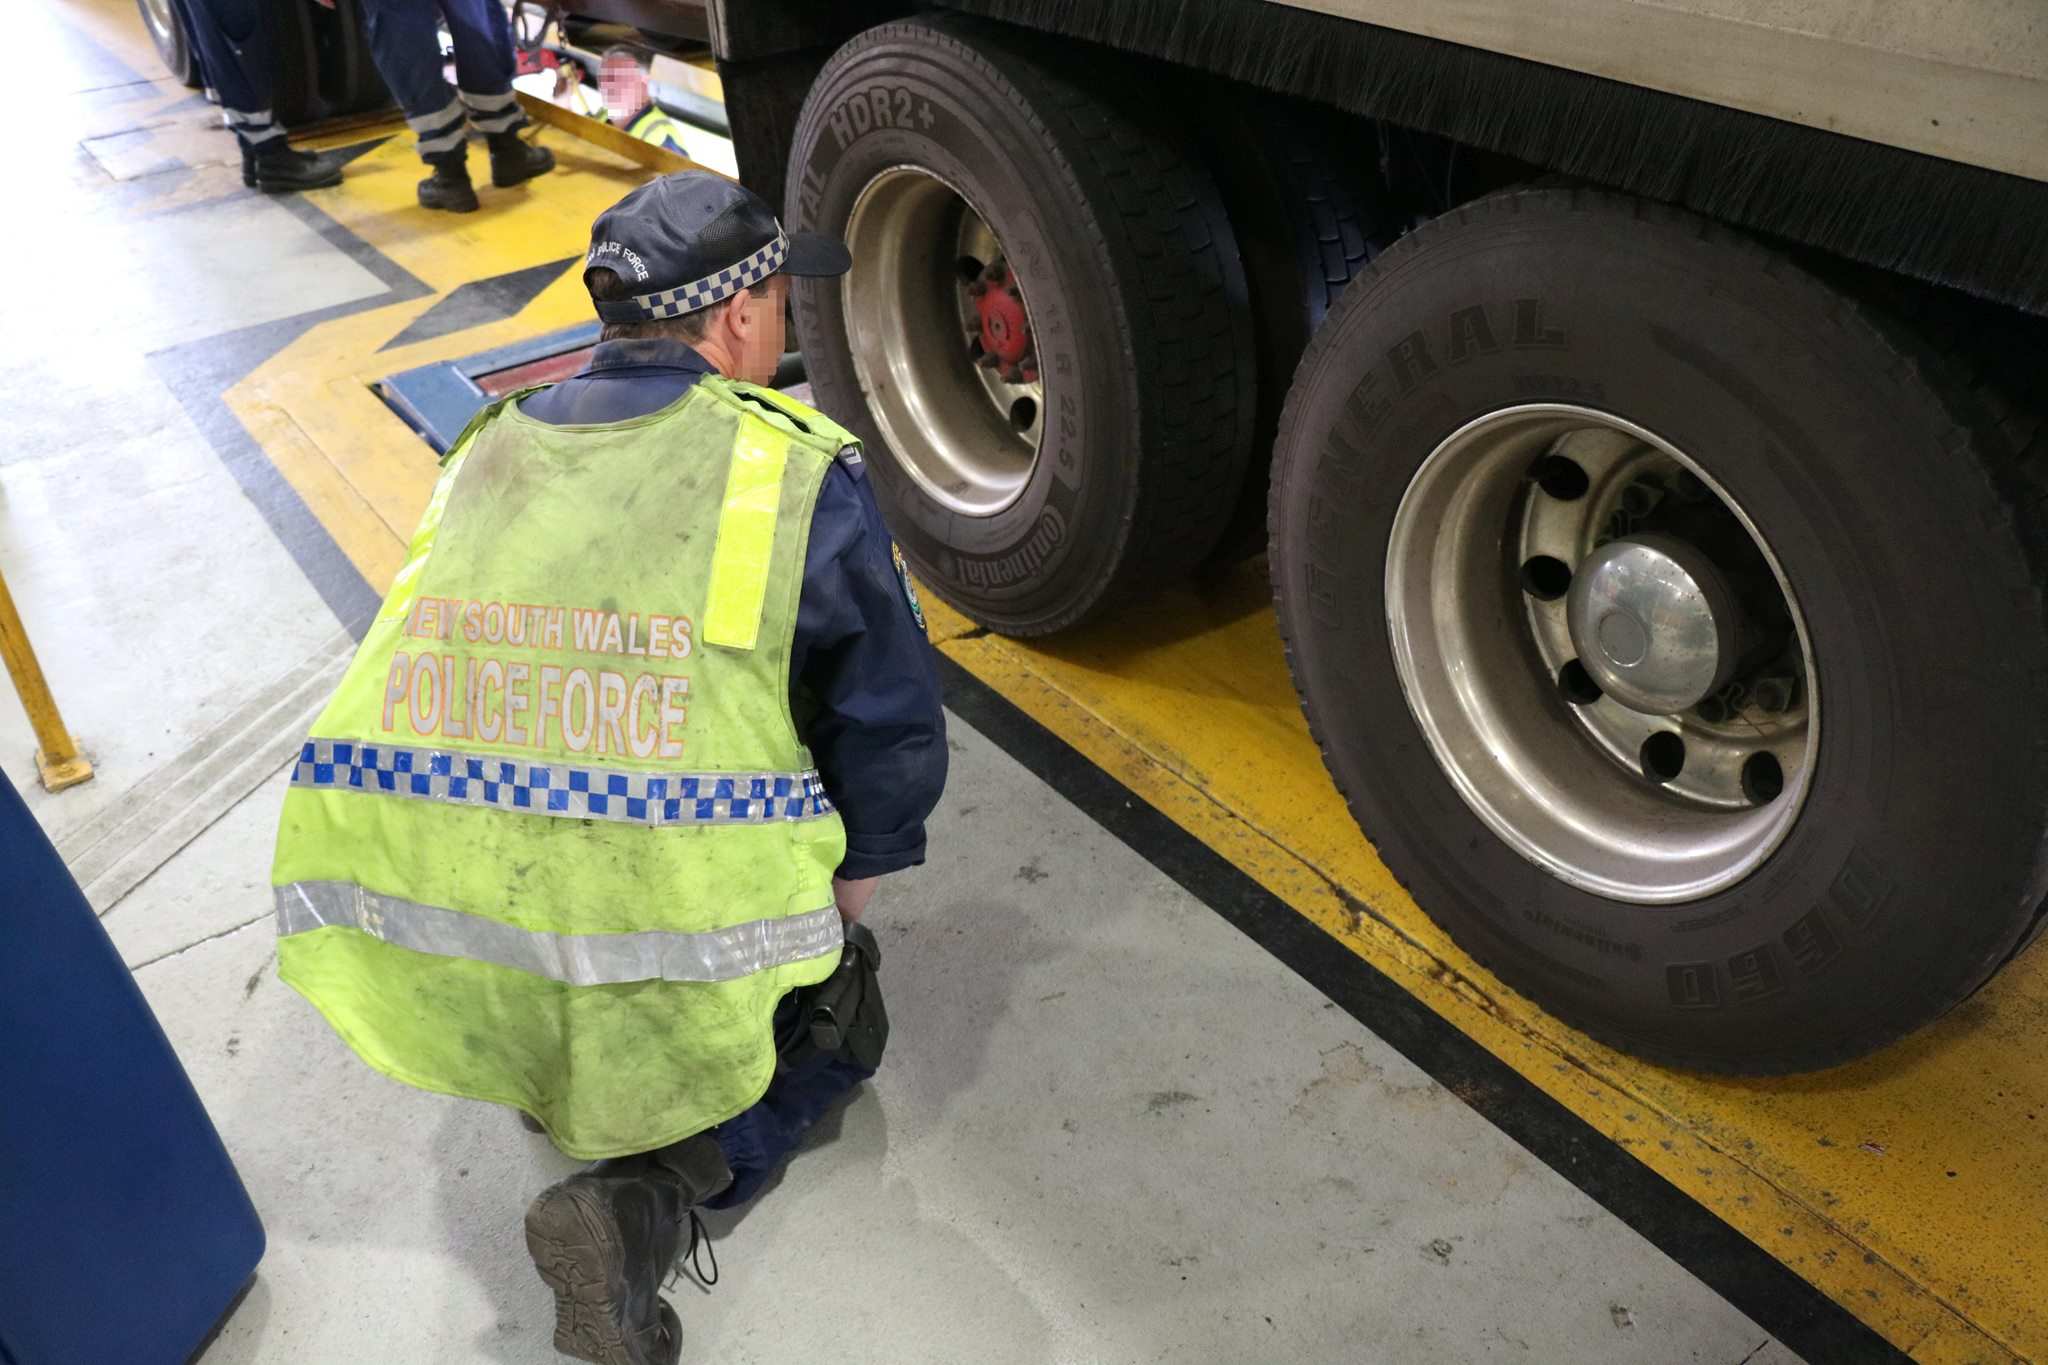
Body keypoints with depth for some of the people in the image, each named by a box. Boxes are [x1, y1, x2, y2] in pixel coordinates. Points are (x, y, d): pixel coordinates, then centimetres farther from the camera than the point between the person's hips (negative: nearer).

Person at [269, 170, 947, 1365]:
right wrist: (843, 898, 20)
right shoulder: (800, 473, -3)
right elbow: (895, 733, 2)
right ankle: (648, 1194, 1)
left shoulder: (493, 449, 12)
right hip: (666, 988, -7)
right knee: (841, 1019, 24)